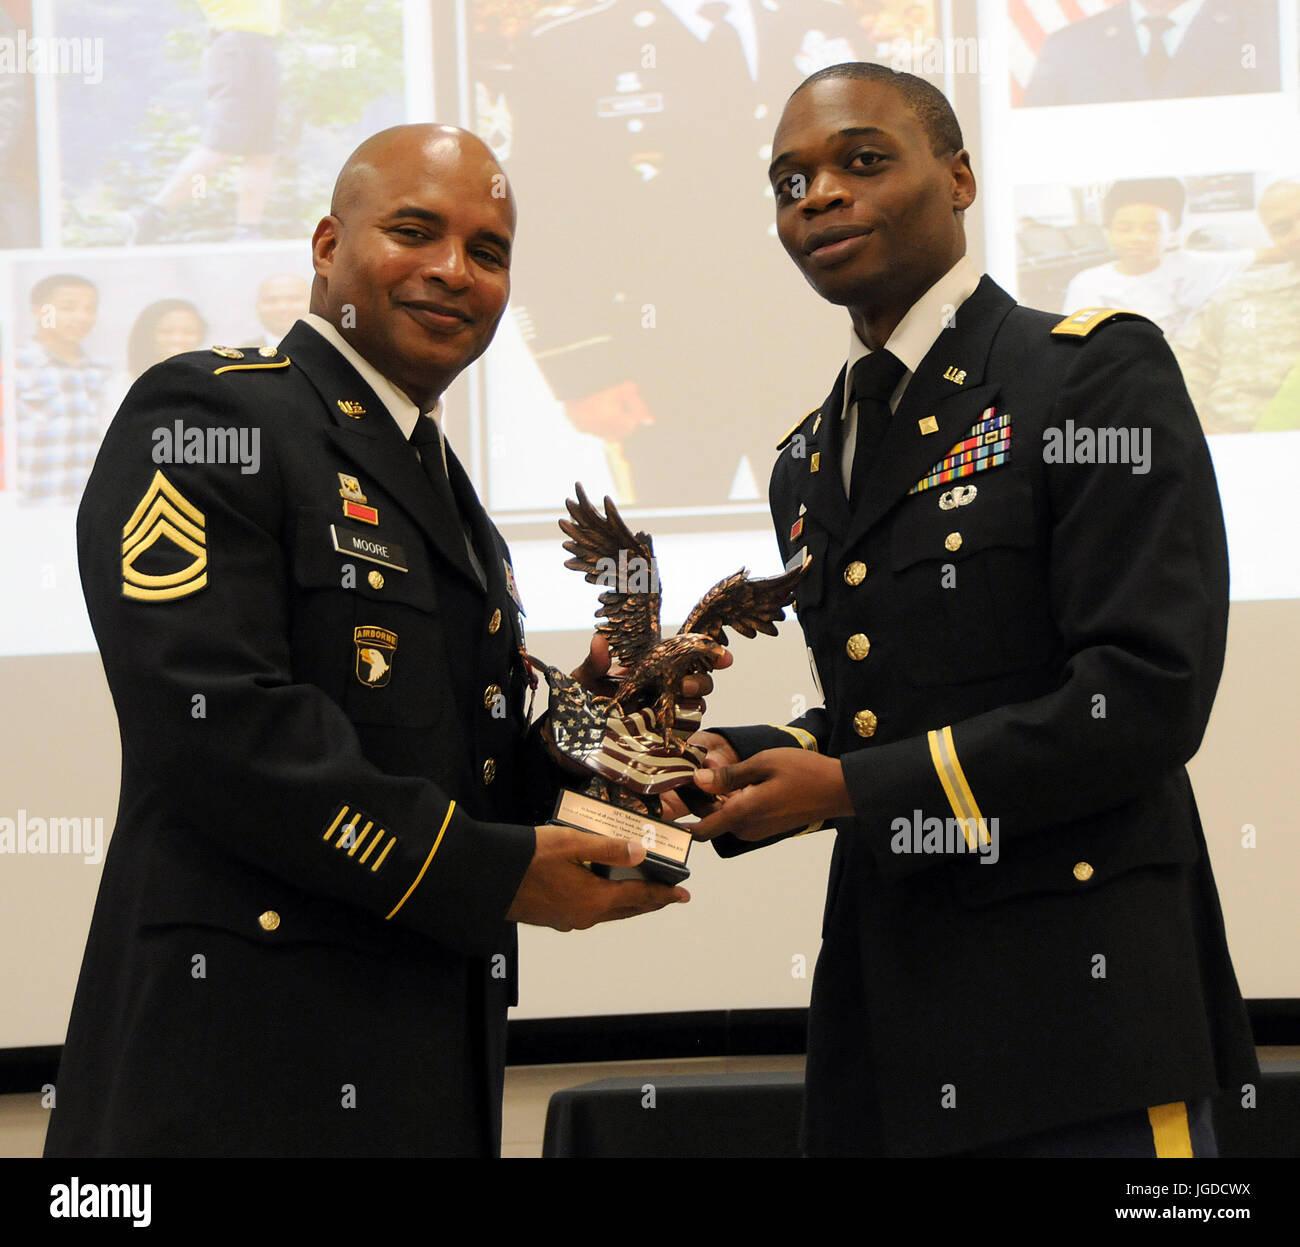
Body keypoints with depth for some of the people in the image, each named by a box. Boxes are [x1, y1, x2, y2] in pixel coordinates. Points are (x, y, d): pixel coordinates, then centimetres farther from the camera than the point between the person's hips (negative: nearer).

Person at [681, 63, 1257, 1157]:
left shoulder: (1097, 371, -6)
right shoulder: (809, 463, 17)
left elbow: (1150, 695, -16)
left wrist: (848, 791, -14)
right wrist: (739, 764, 1)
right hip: (889, 1024, 7)